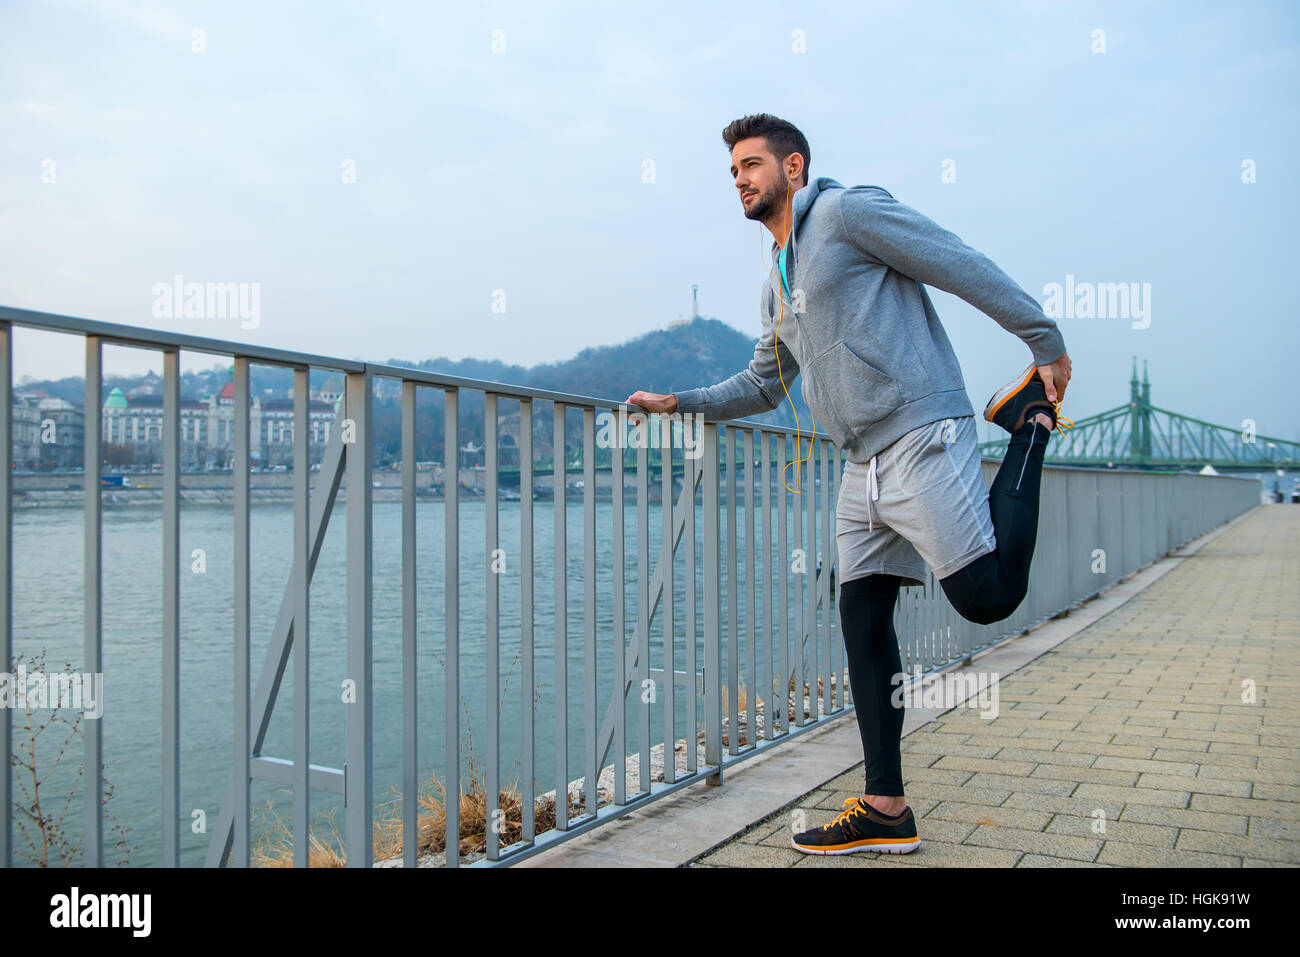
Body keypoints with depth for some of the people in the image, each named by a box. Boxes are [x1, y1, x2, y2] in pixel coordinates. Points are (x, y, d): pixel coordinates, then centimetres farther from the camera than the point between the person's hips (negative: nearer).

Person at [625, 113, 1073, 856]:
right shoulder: (777, 284, 22)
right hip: (864, 468, 8)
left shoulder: (848, 210, -2)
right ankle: (885, 810, 12)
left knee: (988, 597, -11)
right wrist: (684, 403, 20)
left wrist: (1047, 345, -8)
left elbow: (967, 268, -6)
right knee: (863, 622, 4)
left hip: (923, 440, -8)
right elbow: (763, 385, 31)